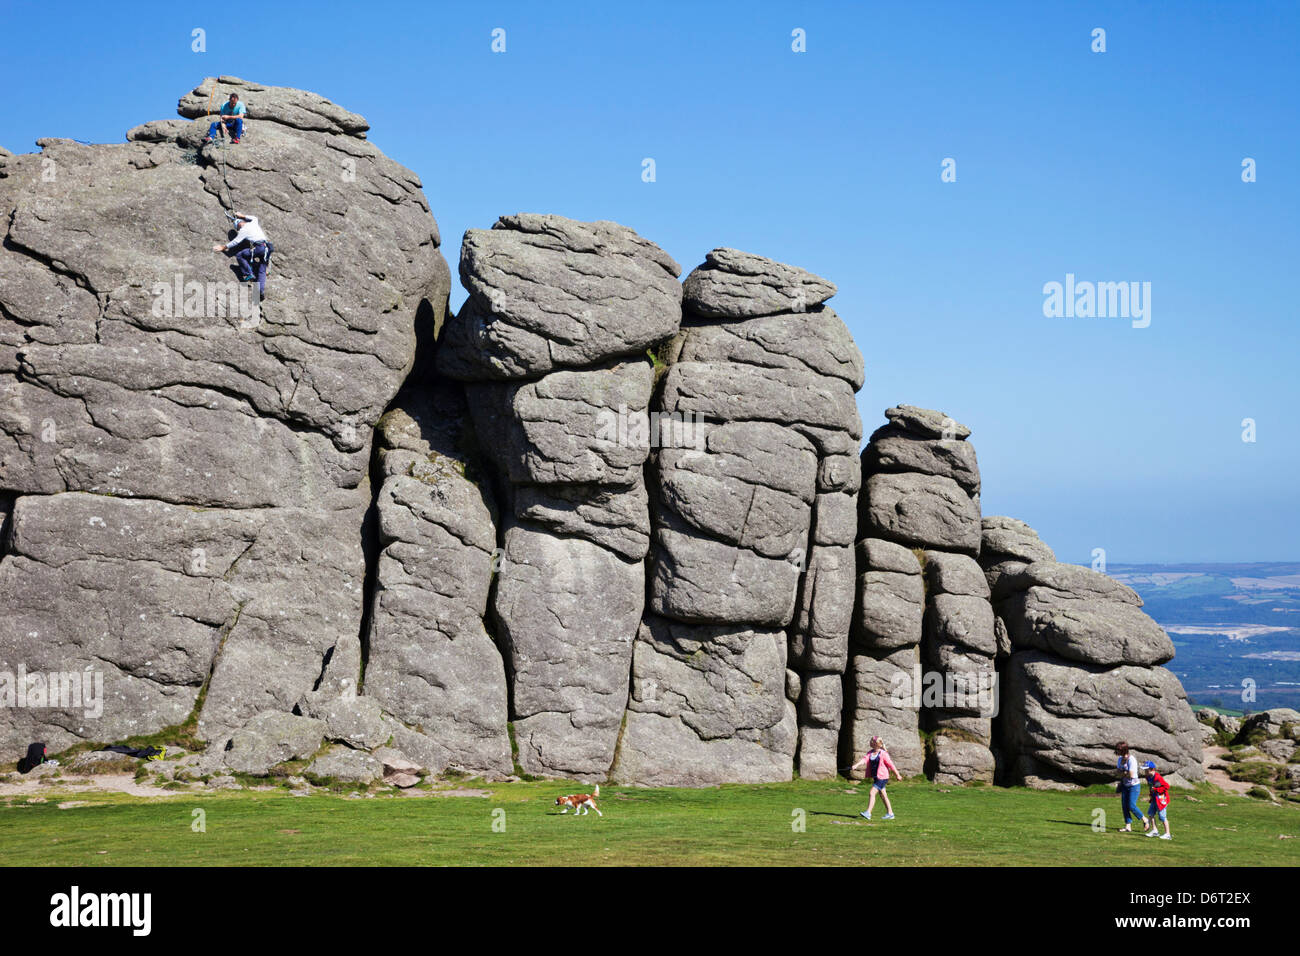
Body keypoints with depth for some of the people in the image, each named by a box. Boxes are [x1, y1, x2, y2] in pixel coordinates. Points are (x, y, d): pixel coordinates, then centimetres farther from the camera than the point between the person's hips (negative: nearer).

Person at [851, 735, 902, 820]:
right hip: (875, 777, 8)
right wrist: (856, 765, -27)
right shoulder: (870, 753, 6)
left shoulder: (883, 754, -12)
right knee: (883, 796, 15)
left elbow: (891, 765, -5)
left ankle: (868, 813, -17)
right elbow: (864, 759, -8)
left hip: (882, 777, -8)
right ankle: (890, 813, 25)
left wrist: (897, 775, 3)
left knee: (872, 793, -15)